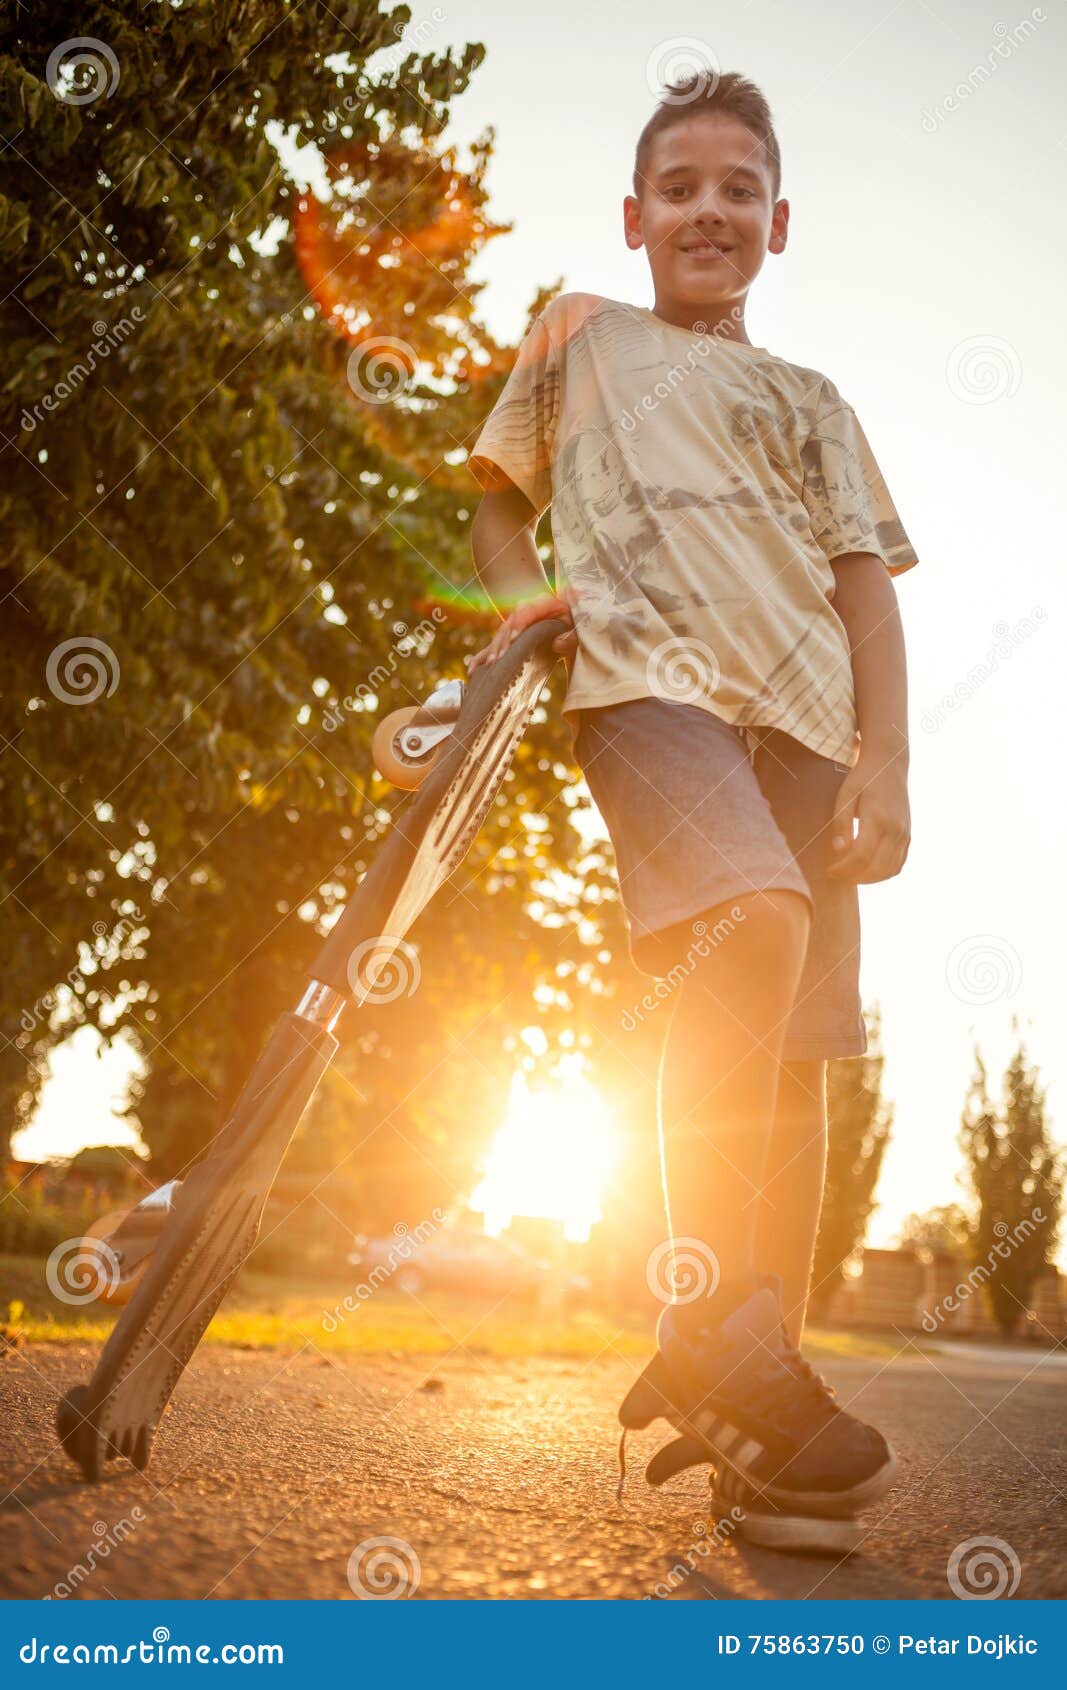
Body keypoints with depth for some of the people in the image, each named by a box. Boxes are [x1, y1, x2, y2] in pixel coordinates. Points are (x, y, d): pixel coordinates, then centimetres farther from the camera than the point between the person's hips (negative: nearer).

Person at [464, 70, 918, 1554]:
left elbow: (866, 583, 15)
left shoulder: (812, 402, 25)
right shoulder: (580, 337, 22)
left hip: (807, 717, 4)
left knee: (795, 1053, -6)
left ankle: (758, 1399, 1)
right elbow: (499, 488, 28)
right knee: (753, 928, -32)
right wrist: (523, 595, 5)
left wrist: (884, 759, -1)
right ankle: (713, 1338, -25)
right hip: (647, 676, -3)